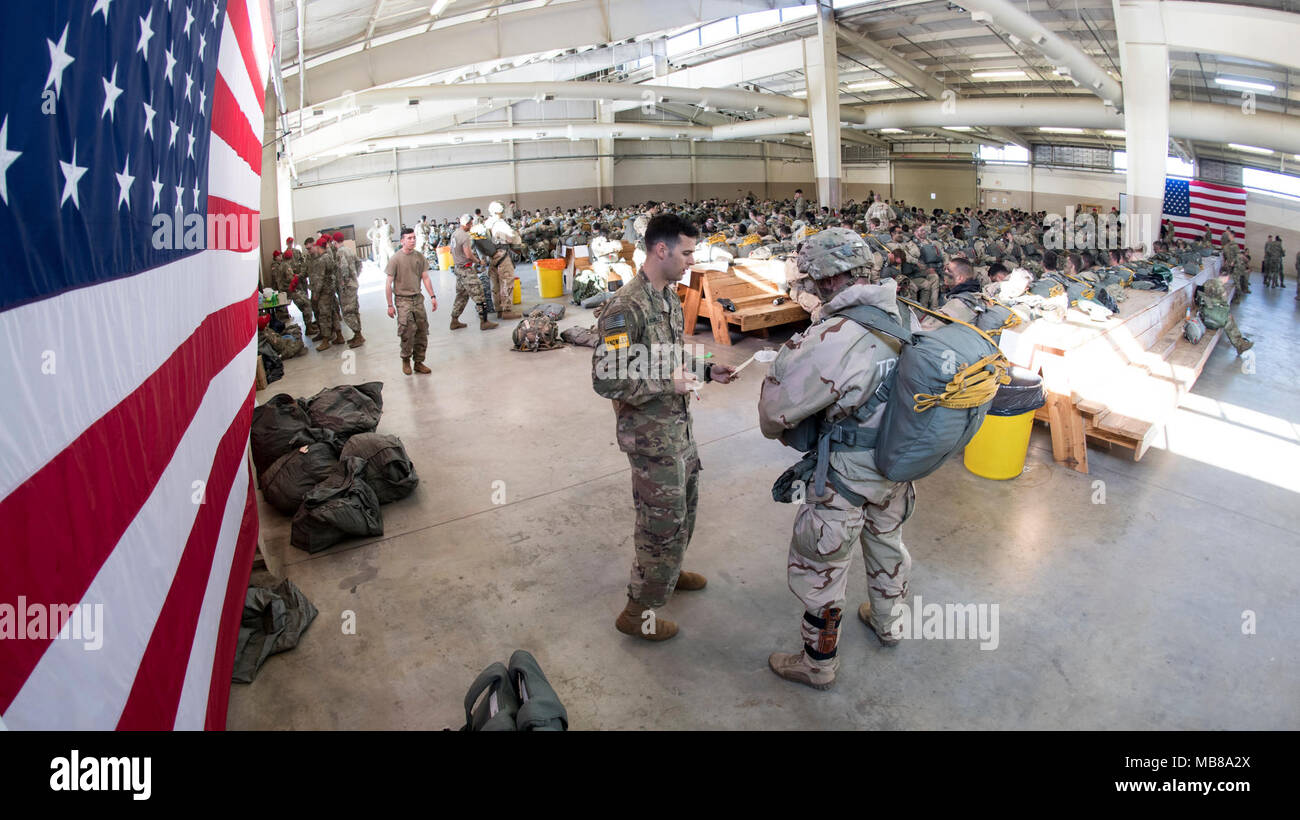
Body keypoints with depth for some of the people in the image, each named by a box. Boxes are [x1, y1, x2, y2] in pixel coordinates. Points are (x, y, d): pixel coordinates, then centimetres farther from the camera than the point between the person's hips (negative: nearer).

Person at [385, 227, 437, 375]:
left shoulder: (420, 257, 5)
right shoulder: (395, 259, -9)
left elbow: (425, 278, 11)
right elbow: (388, 284, -6)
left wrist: (432, 296, 4)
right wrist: (390, 305, -8)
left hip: (418, 299, 5)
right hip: (403, 300, -5)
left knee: (422, 332, 5)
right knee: (408, 332, -13)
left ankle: (418, 363, 16)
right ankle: (406, 360, 8)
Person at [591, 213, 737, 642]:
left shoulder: (669, 295, 7)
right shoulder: (626, 308, -23)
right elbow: (606, 380, -26)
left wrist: (705, 370, 3)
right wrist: (668, 384, -23)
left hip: (678, 423, 9)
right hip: (650, 433, -9)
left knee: (685, 501, 24)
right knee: (663, 520, 1)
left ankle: (669, 571, 47)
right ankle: (639, 612, 19)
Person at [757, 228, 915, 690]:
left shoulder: (833, 339, -32)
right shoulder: (901, 317, -6)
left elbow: (778, 405, -25)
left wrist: (776, 427, -1)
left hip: (849, 478, -8)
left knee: (818, 567, 11)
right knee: (887, 540, 30)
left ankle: (818, 664, 31)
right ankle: (887, 622, 56)